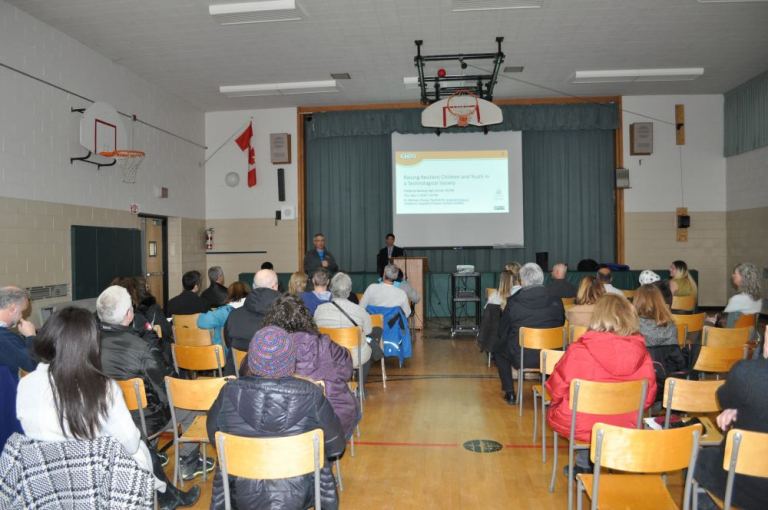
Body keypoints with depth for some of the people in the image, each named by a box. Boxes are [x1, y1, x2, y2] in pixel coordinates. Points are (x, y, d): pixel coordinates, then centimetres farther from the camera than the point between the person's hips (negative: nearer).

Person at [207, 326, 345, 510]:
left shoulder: (230, 393, -18)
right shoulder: (311, 395, -21)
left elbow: (214, 438, 2)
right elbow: (336, 445, -6)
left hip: (244, 495, 1)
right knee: (321, 463, 30)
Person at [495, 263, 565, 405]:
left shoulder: (513, 302, -13)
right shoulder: (556, 302, -7)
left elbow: (502, 332, -2)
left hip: (521, 357, -2)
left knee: (499, 352, 28)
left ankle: (510, 393, 24)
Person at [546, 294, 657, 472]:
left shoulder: (579, 349, -19)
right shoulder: (640, 352, -11)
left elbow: (556, 390, -9)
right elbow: (648, 397, 0)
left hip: (579, 426, -3)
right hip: (624, 429, 4)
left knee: (553, 410, 25)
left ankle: (584, 464, 31)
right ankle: (587, 462, 31)